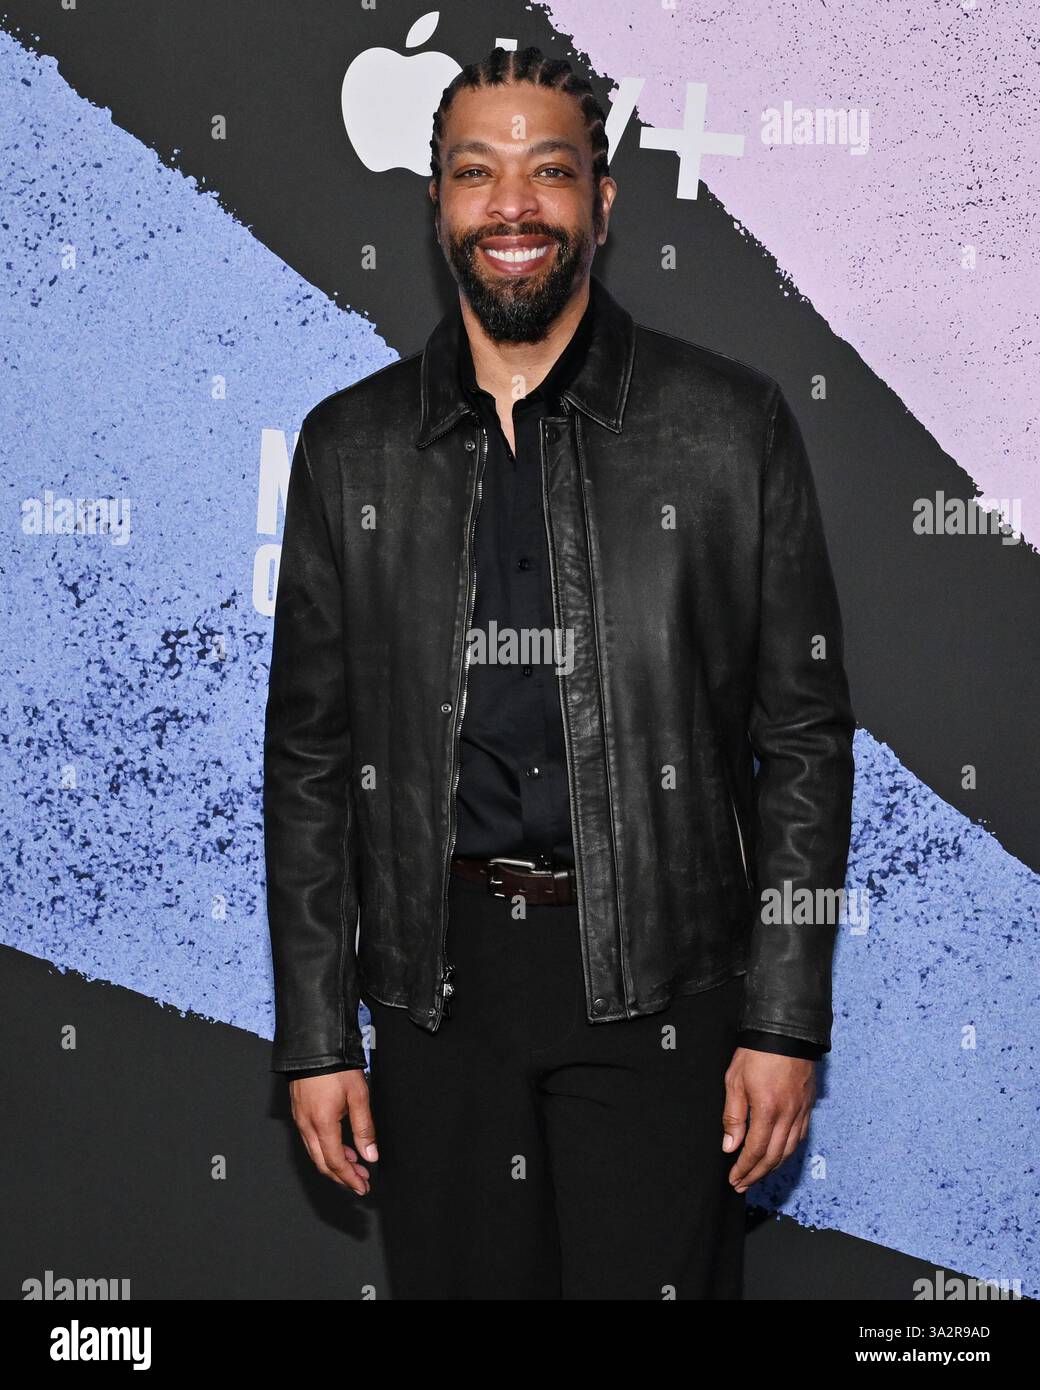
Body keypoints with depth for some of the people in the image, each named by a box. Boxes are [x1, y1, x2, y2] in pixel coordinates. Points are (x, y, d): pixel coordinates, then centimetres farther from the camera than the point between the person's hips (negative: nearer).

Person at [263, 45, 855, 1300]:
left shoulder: (731, 427, -1)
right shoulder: (350, 446, 5)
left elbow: (804, 736, 0)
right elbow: (308, 756, 7)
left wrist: (785, 1020, -5)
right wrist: (314, 1037, 3)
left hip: (656, 982, -2)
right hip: (435, 982, 2)